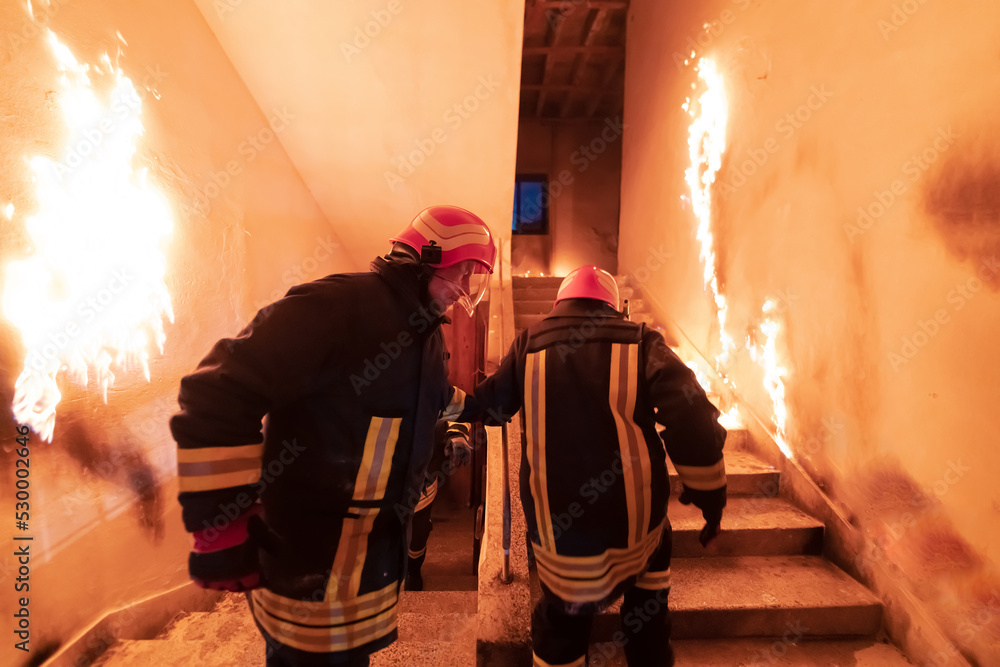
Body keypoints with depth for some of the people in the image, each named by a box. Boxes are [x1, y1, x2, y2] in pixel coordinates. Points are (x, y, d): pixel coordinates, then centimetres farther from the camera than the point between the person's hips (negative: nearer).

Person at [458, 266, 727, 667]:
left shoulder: (530, 344, 2)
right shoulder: (640, 342, -2)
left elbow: (486, 407, 12)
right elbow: (690, 415, -13)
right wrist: (708, 491, 0)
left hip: (557, 533, 0)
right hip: (635, 528, 0)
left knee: (562, 622, 25)